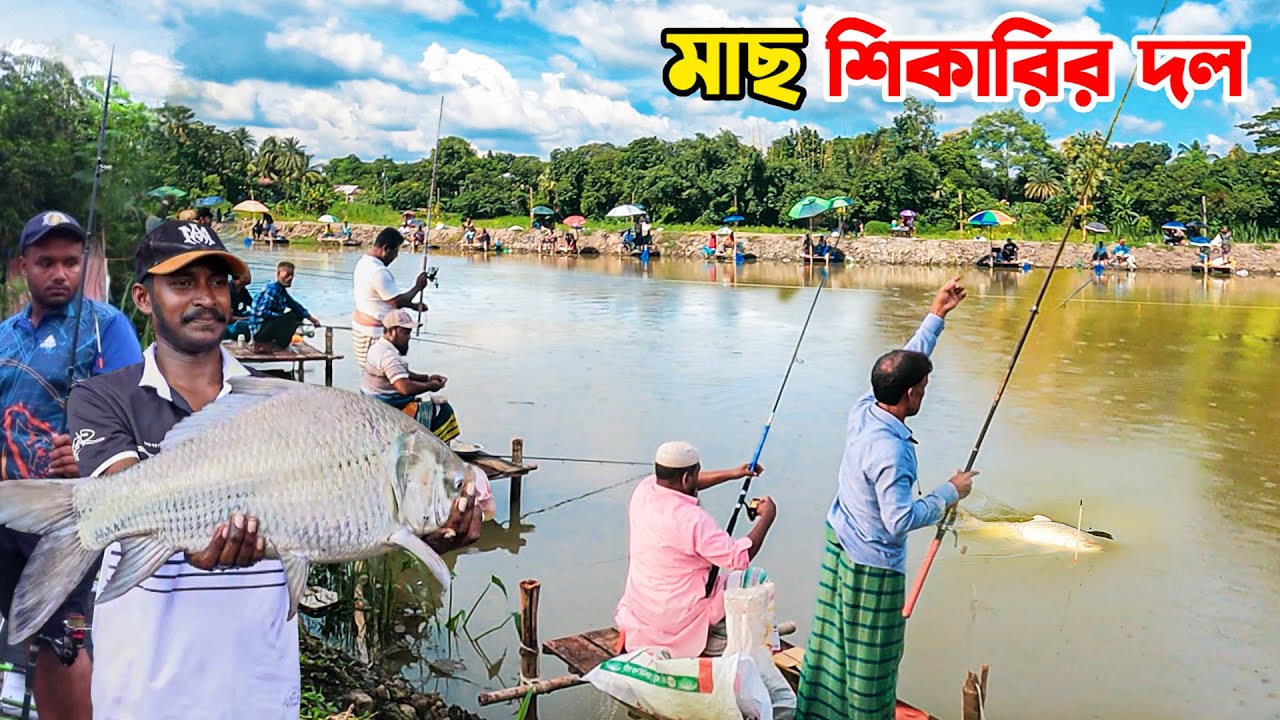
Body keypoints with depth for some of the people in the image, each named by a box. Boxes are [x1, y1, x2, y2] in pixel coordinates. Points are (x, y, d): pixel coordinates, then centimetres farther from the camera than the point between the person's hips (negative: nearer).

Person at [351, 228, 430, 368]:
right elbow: (398, 302, -19)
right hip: (373, 333, -10)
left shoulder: (363, 261, 9)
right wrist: (418, 287, -5)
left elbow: (388, 297, 16)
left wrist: (414, 305, 12)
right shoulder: (378, 272, -24)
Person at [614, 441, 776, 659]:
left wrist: (733, 474, 16)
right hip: (679, 619, -7)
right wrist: (766, 518, -11)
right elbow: (742, 558, -23)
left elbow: (684, 485, 14)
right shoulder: (693, 519, -27)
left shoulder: (643, 489, -6)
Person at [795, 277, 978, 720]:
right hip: (873, 562, -9)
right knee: (871, 654, 9)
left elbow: (905, 364, 9)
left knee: (834, 637, 22)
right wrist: (949, 493, -17)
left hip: (839, 541, 9)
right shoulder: (890, 451, -31)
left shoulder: (863, 410, -6)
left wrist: (935, 316, 10)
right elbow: (901, 520, -29)